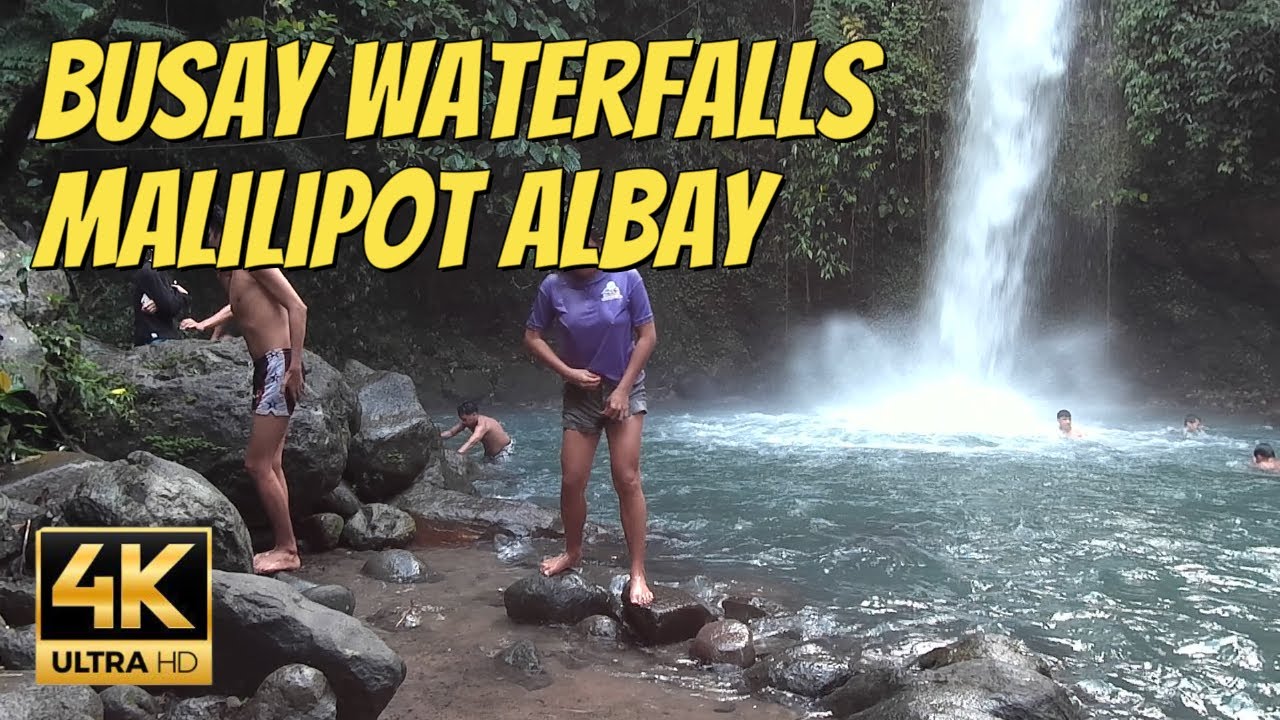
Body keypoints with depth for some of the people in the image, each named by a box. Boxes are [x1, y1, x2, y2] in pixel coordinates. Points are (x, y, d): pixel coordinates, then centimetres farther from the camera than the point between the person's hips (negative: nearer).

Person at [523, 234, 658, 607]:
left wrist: (623, 389, -12)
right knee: (572, 481, 5)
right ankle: (572, 552, 31)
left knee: (627, 479, -9)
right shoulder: (553, 287, -9)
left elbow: (648, 335, -9)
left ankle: (638, 574, -4)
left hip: (624, 389, -2)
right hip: (580, 393, 2)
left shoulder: (626, 278, -13)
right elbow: (532, 337, 0)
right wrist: (569, 372, -12)